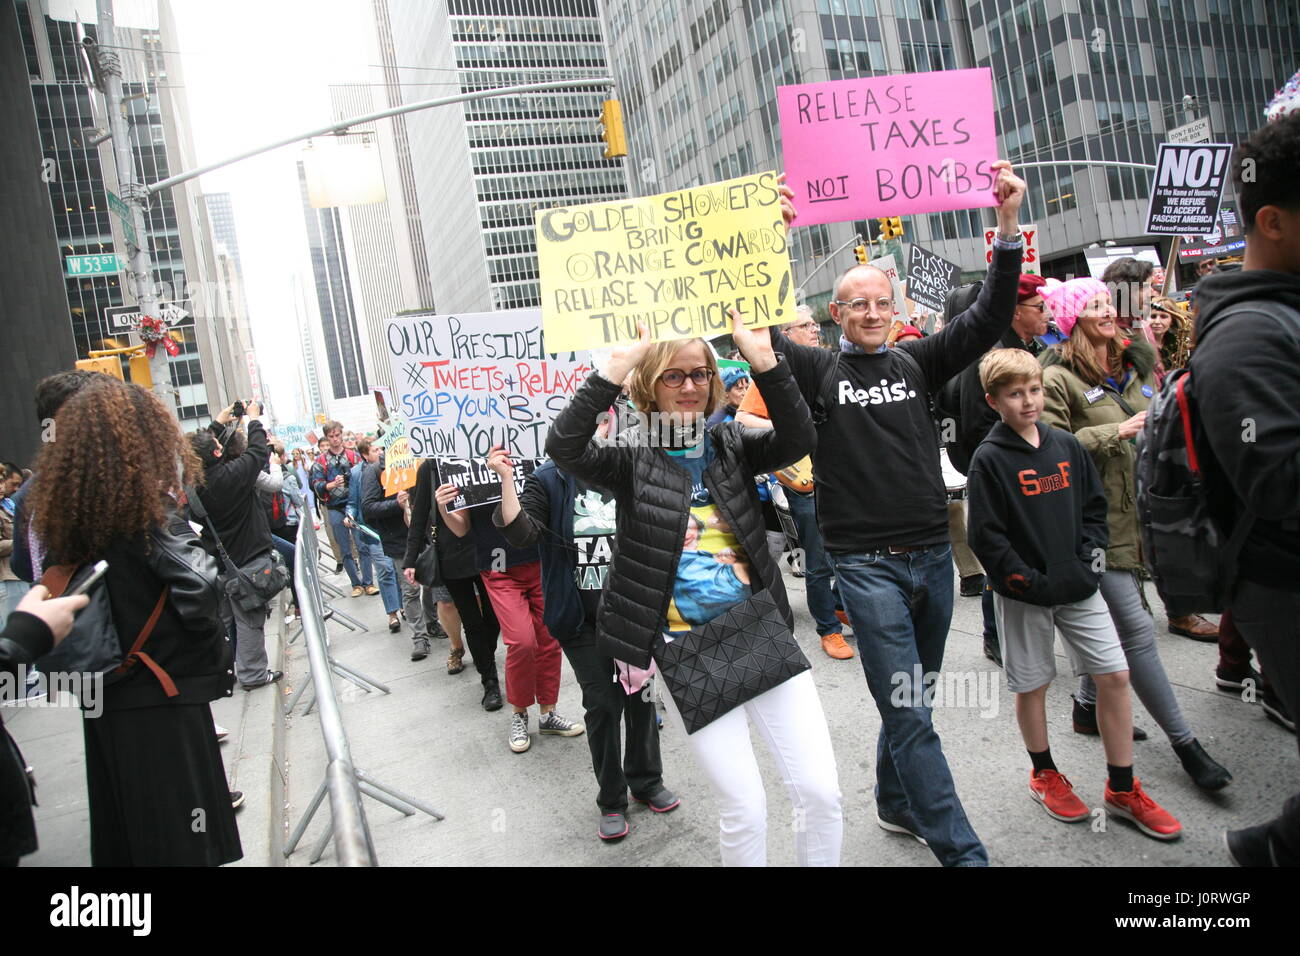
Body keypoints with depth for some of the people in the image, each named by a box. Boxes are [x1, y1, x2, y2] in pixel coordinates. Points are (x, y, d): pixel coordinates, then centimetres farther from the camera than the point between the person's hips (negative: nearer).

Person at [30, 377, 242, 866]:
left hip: (102, 698, 7)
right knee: (179, 829, 6)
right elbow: (199, 589, -29)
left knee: (124, 819, 20)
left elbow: (51, 588, 8)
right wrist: (215, 652, -14)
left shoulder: (63, 513, 2)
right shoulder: (150, 513, -19)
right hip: (162, 696, -6)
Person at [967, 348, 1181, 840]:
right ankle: (1044, 776, 31)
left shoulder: (1065, 444, 6)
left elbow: (1095, 505, 13)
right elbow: (986, 536, -11)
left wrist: (1089, 557, 0)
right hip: (1024, 593, -4)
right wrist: (1028, 581, -14)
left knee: (1115, 675, 3)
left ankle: (1123, 789, 18)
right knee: (1032, 684, 8)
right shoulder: (989, 458, -9)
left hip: (1077, 585, 5)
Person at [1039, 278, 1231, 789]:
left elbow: (1153, 423, 29)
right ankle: (1184, 743, 6)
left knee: (1110, 620, 17)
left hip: (1134, 511, 8)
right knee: (1137, 628, -5)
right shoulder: (1058, 376, -11)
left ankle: (1088, 705, 34)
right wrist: (1114, 433, -19)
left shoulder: (1132, 363, 13)